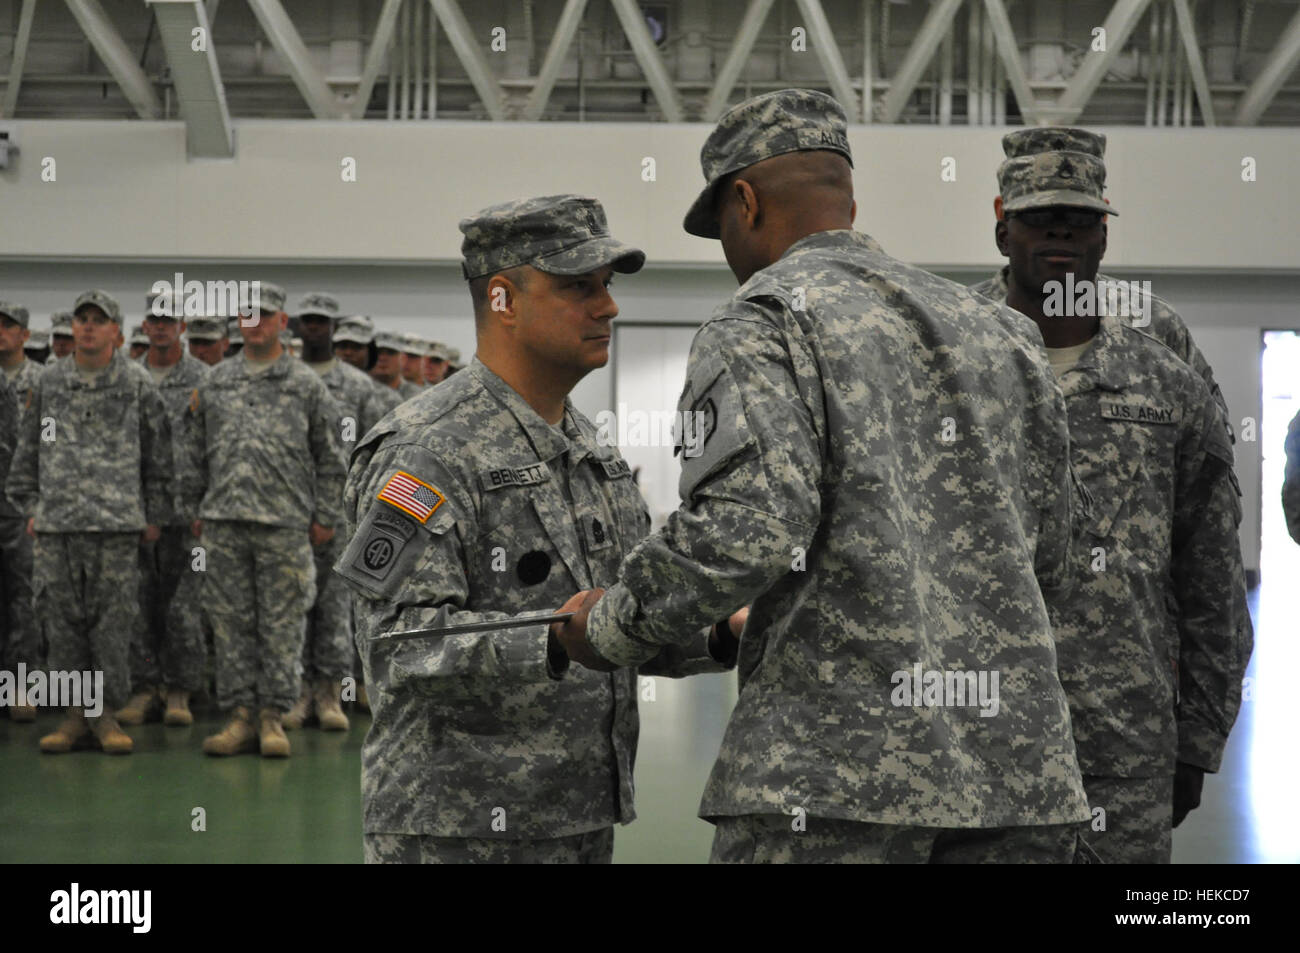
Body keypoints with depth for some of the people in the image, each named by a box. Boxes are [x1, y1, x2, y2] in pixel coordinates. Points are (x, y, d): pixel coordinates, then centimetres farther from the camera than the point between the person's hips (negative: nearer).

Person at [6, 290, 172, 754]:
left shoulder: (138, 385, 4)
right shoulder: (48, 383, 11)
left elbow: (158, 455, 6)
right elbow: (27, 451, 16)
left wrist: (154, 515, 3)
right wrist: (30, 506, 9)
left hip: (117, 524, -2)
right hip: (55, 524, 2)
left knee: (113, 622, -1)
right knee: (62, 620, 3)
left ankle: (107, 715, 7)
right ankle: (75, 715, 11)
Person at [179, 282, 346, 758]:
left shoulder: (307, 385, 5)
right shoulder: (214, 382, 12)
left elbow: (329, 456, 6)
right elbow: (194, 450, 16)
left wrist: (325, 517, 2)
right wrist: (194, 509, 11)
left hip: (284, 522, -3)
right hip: (224, 522, 3)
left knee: (281, 624, -1)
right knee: (231, 621, 4)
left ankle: (274, 718, 6)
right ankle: (240, 716, 10)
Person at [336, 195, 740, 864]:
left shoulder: (585, 450, 13)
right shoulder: (427, 452, -15)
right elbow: (402, 646, -23)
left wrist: (726, 636, -4)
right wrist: (555, 642, -36)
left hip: (578, 827, 8)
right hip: (453, 833, -8)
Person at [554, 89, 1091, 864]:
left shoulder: (759, 327, -2)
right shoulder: (996, 330, 17)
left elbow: (744, 529, -17)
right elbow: (1048, 556, 19)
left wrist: (611, 626, -2)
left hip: (839, 763, -6)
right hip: (1017, 766, 6)